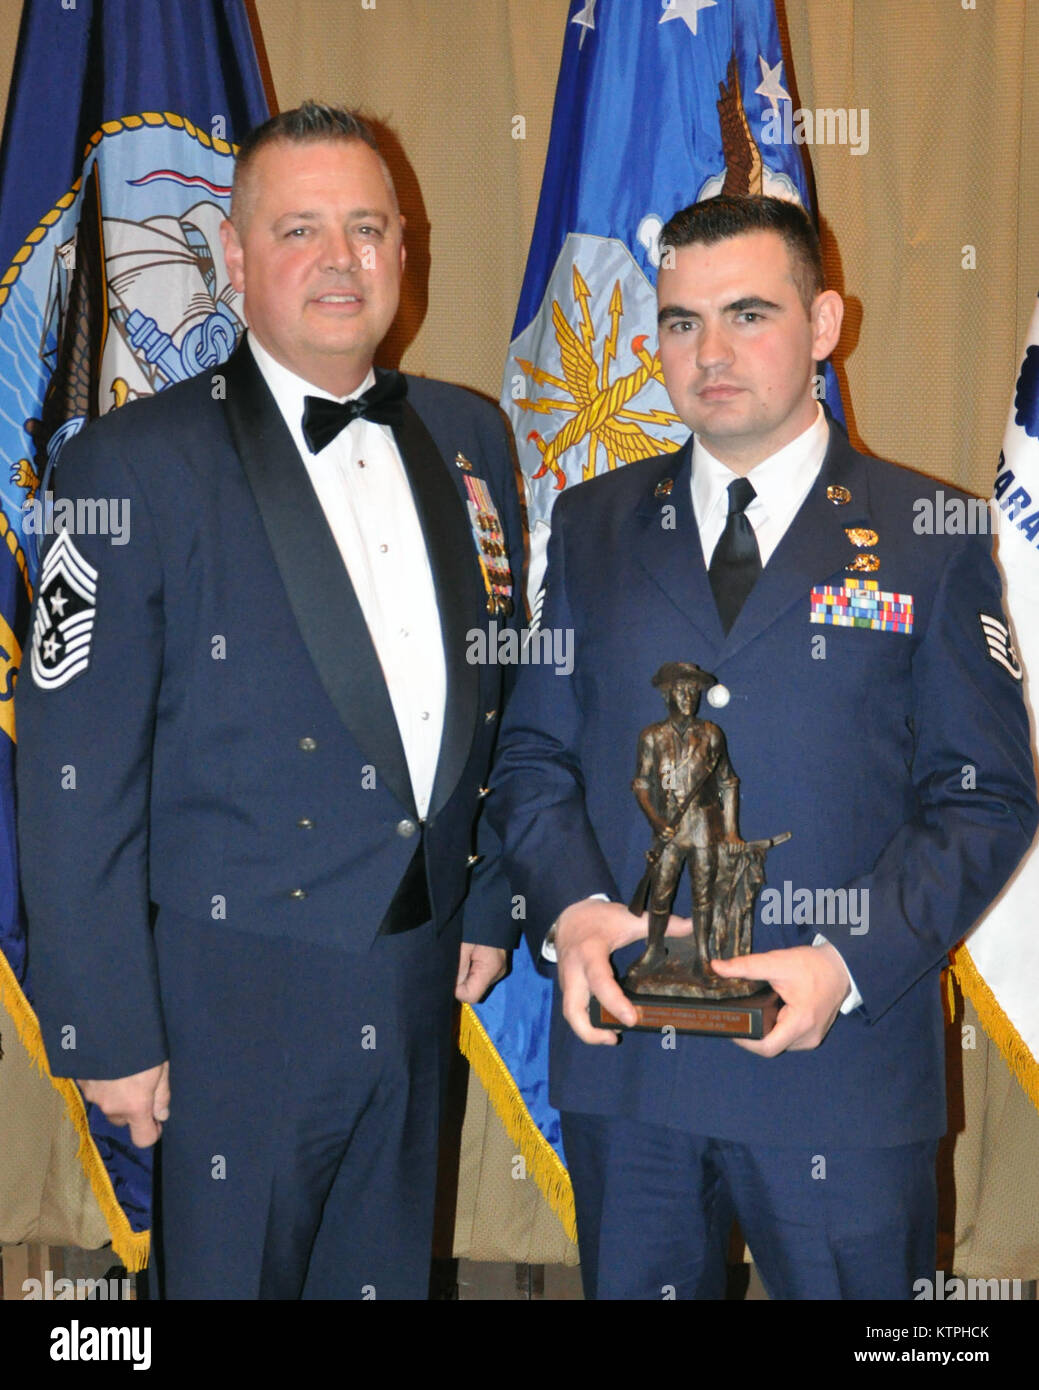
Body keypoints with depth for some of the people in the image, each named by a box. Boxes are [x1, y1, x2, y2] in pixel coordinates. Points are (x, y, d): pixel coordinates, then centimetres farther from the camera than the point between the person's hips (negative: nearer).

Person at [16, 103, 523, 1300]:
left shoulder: (468, 438, 6)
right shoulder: (137, 465, -12)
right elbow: (75, 783, -12)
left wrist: (494, 904, 11)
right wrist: (107, 1030, -11)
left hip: (419, 985, 5)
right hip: (240, 1000, -5)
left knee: (388, 1277, 21)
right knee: (231, 1272, 12)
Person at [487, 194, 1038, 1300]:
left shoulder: (930, 537, -1)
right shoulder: (594, 525, 7)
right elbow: (532, 756, 8)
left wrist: (850, 963, -16)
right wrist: (571, 908, -11)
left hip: (842, 1057, -2)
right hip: (620, 1049, 3)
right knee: (634, 1285, 18)